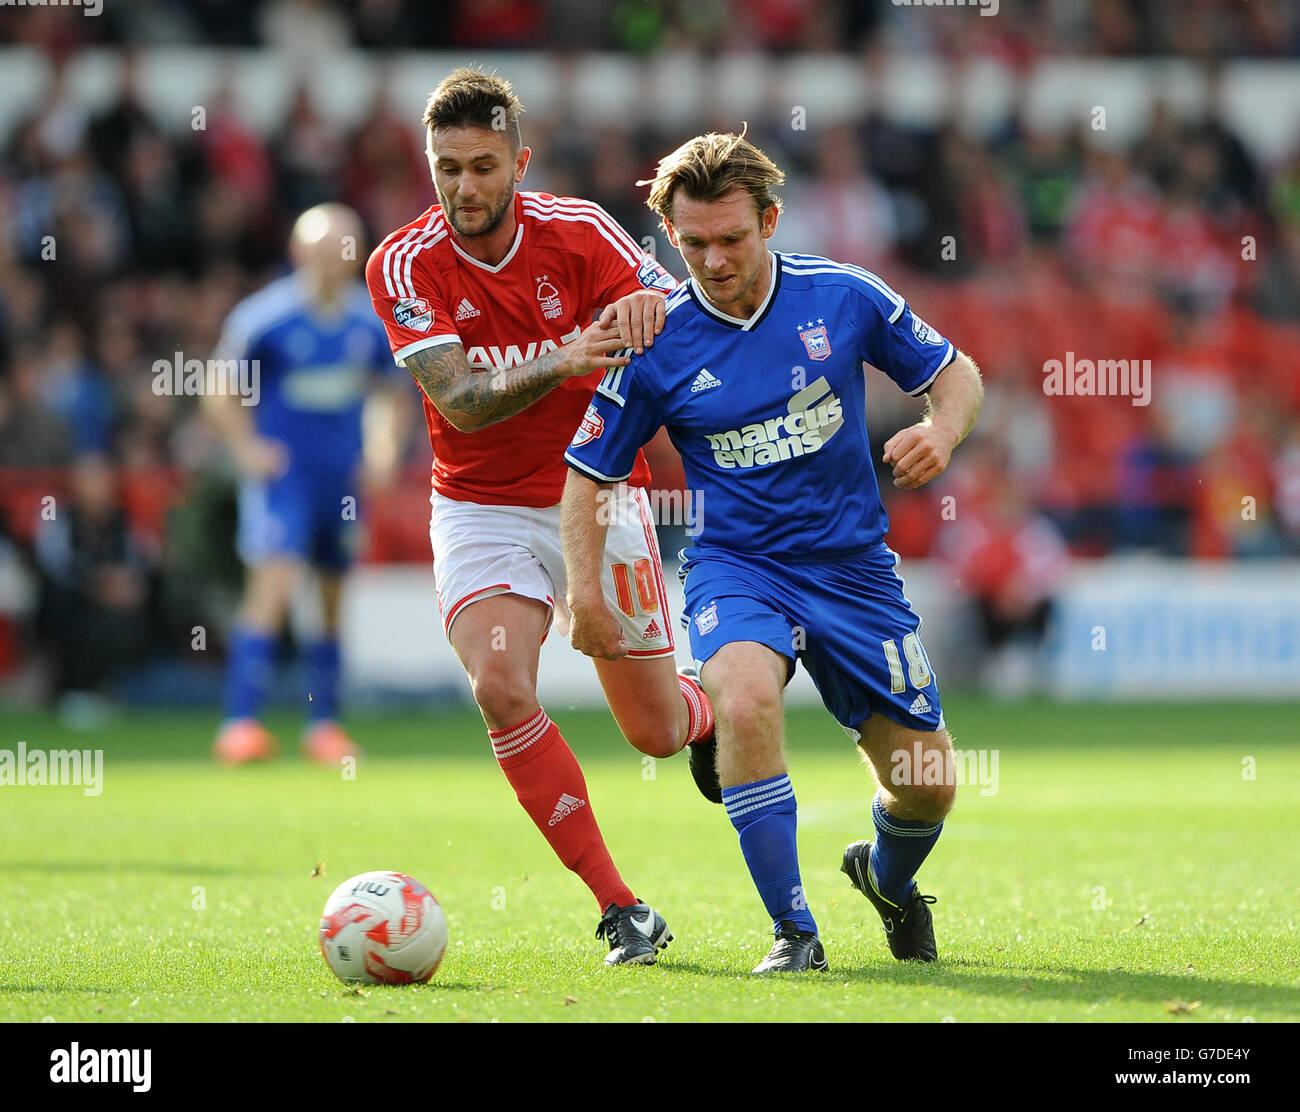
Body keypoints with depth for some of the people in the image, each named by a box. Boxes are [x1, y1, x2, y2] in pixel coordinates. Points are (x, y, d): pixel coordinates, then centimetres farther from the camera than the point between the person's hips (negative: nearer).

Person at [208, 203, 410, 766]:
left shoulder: (372, 323, 4)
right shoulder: (265, 315, -9)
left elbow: (393, 396, 19)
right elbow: (219, 389, 0)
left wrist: (385, 451, 4)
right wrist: (247, 448, -10)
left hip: (343, 476, 5)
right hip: (282, 467, -5)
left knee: (334, 600, 9)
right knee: (274, 582, -19)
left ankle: (323, 725, 21)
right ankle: (240, 723, -20)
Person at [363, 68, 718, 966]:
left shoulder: (577, 232, -10)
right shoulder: (404, 266, -13)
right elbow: (459, 402, -22)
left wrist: (651, 305, -41)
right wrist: (560, 362, -40)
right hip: (482, 513, -1)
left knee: (655, 730, 5)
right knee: (501, 688, -26)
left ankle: (707, 711, 46)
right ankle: (621, 910, -17)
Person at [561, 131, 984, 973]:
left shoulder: (842, 296, -6)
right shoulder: (658, 343, -8)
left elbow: (955, 372, 7)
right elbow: (590, 472, 2)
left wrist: (942, 433, -15)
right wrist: (585, 594, -11)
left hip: (854, 569, 2)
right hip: (737, 565, -2)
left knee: (928, 785, 4)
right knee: (746, 699, -35)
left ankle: (887, 876, 42)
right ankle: (794, 931, -23)